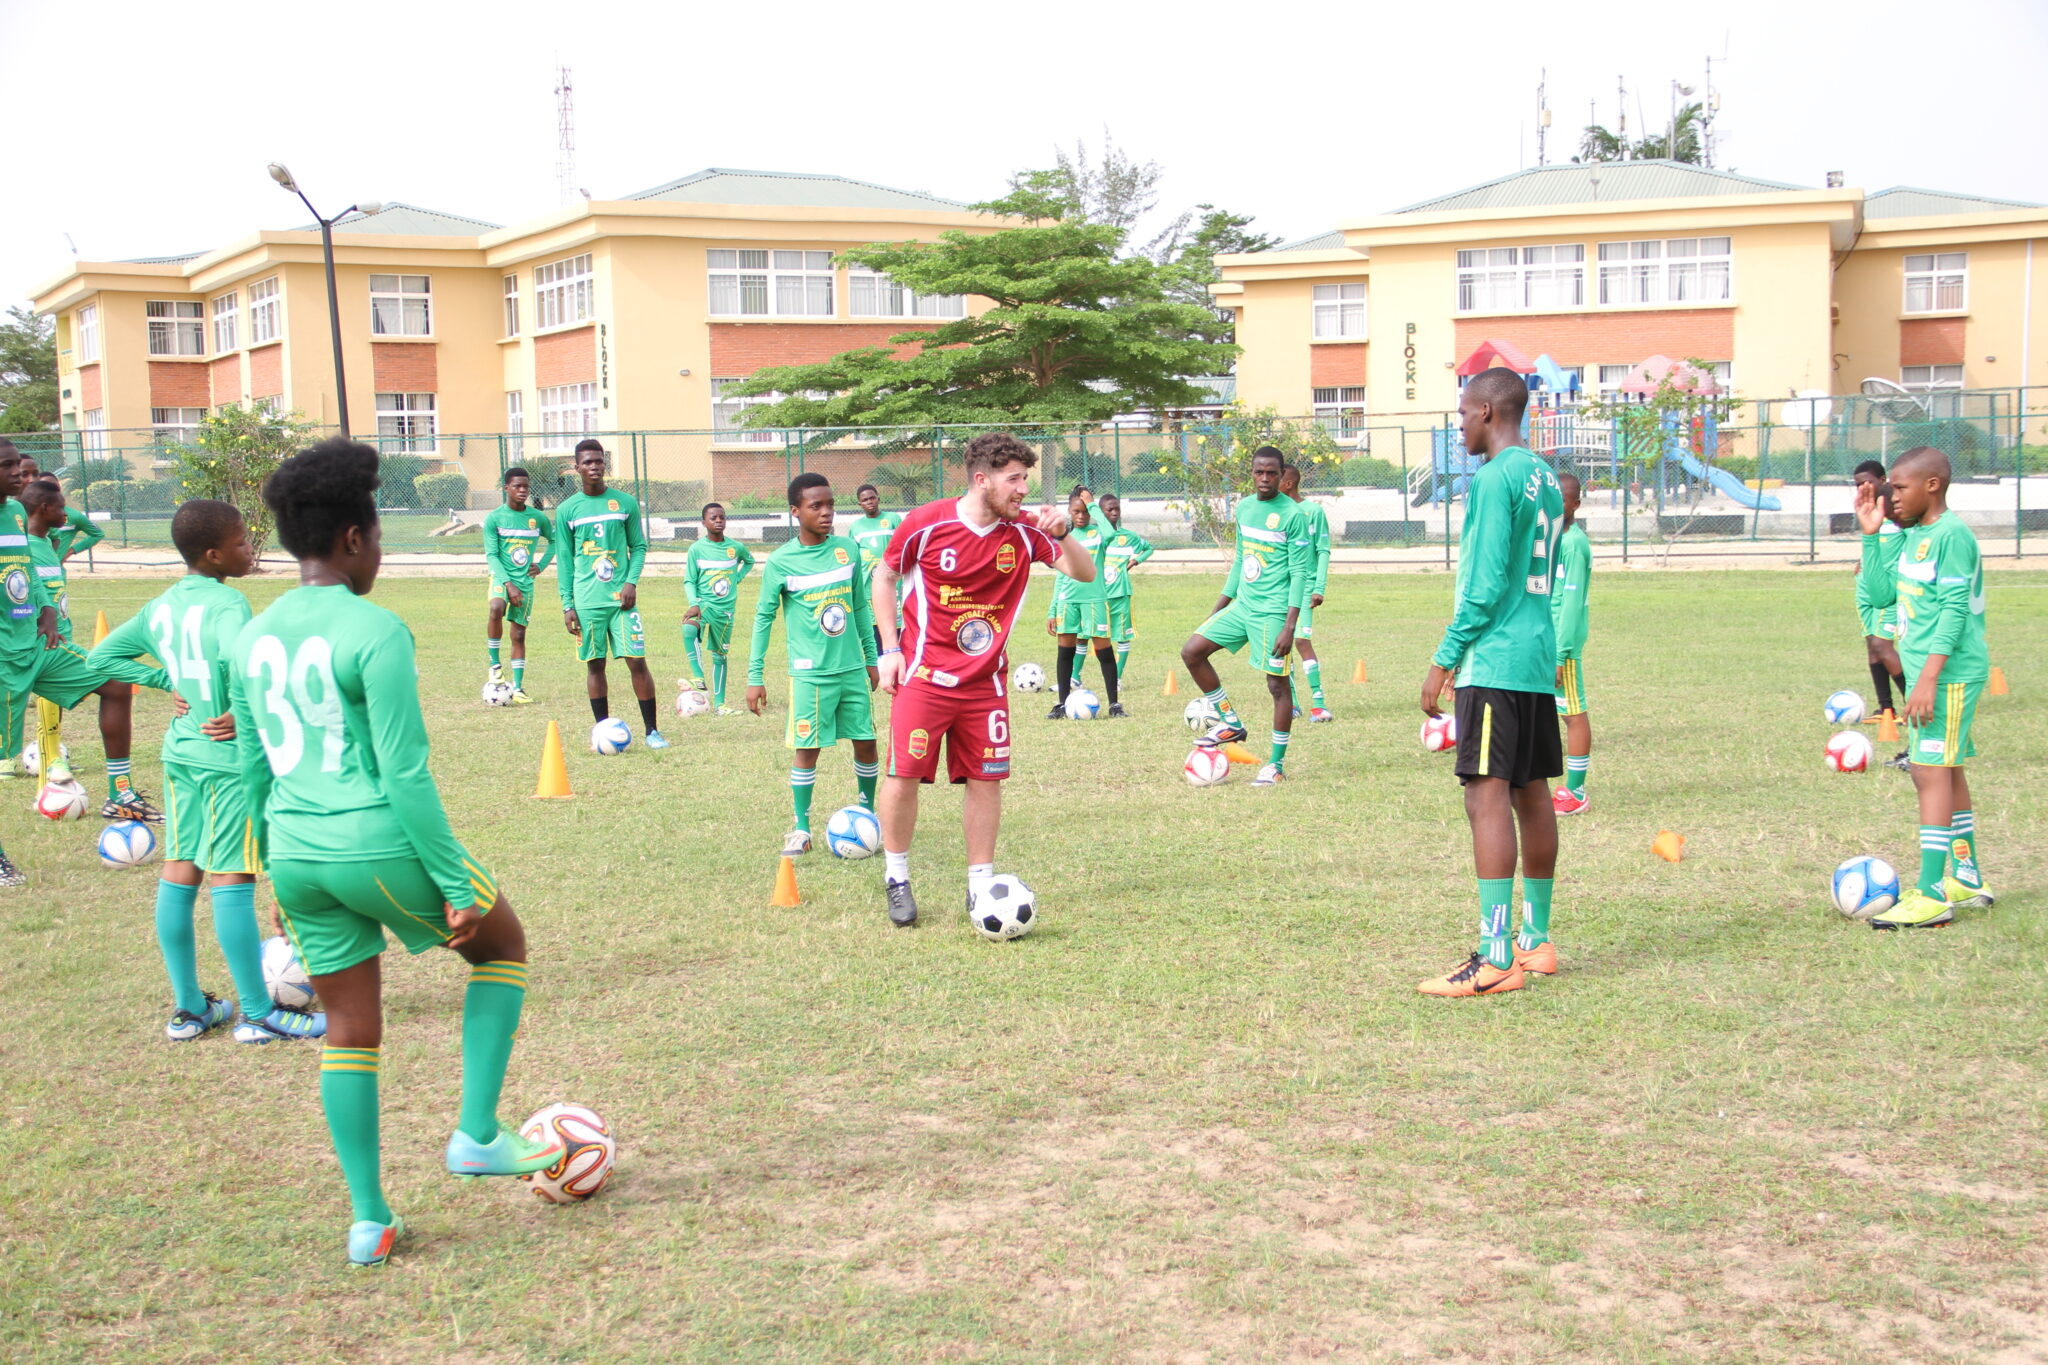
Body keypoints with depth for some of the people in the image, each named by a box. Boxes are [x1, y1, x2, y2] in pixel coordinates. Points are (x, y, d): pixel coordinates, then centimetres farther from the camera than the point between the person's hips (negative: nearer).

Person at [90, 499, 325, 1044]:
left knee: (178, 874, 10)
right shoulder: (227, 602, -16)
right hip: (231, 755, -8)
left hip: (180, 750, 8)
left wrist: (169, 684, 11)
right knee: (232, 880, -3)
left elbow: (98, 657, 17)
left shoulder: (159, 607, 8)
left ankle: (189, 1008, 19)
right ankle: (259, 1014, 6)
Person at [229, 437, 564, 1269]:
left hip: (297, 853, 7)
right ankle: (477, 1135, 15)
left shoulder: (253, 638, 9)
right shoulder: (373, 632, -14)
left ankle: (370, 1221, 20)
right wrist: (456, 882, -11)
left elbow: (253, 771, 16)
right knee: (502, 946, 19)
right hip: (380, 844, -6)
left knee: (348, 1034, 16)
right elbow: (404, 773, -16)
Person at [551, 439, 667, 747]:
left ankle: (652, 731, 4)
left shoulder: (625, 502, 5)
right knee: (595, 664, 5)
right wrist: (567, 605, 2)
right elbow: (563, 560, 7)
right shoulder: (567, 510, 5)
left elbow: (639, 546, 10)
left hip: (621, 596, 0)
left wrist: (631, 582, -6)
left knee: (637, 661, -4)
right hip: (587, 602, 0)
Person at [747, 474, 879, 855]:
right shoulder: (781, 562, -7)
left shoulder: (848, 549, 2)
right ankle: (801, 828, 12)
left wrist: (871, 657, 15)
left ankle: (868, 811, 29)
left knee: (866, 744, 8)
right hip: (810, 672, -3)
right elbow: (764, 617, 0)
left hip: (852, 668, 3)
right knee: (808, 749, 0)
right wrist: (754, 676, -1)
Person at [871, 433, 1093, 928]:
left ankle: (981, 885, 16)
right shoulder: (926, 524, -10)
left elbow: (1085, 574, -2)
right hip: (924, 675, -3)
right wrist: (890, 650, -2)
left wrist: (1062, 536, -22)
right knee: (904, 774, -5)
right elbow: (884, 576, 4)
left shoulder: (1025, 530, -3)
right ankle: (896, 877, 15)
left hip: (985, 680, 3)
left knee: (985, 780, 3)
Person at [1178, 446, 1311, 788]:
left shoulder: (1292, 514, -11)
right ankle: (1231, 723, 12)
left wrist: (1290, 626, -18)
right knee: (1192, 651, 1)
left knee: (1278, 684, -2)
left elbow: (1300, 571, -12)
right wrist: (1219, 608, 18)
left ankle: (1277, 764, 9)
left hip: (1273, 611, -7)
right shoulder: (1244, 507, 10)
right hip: (1242, 605, 7)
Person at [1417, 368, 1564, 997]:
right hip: (1539, 658, 10)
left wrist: (1445, 660, -13)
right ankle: (1536, 942, 21)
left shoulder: (1493, 478, -12)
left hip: (1495, 662, -10)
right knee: (1532, 794, 13)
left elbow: (1486, 583, -17)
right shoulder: (1546, 478, 16)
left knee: (1487, 796, -11)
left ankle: (1495, 959, -15)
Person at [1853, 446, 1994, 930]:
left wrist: (1928, 678, -23)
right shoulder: (1911, 536, 14)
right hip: (1930, 673, 10)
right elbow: (1880, 594, 12)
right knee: (1946, 774, 15)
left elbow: (1954, 612, -19)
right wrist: (1870, 535, 6)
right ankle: (1967, 880, 26)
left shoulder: (1952, 535, -14)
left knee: (1931, 772, -12)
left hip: (1949, 674, -10)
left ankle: (1931, 894, -13)